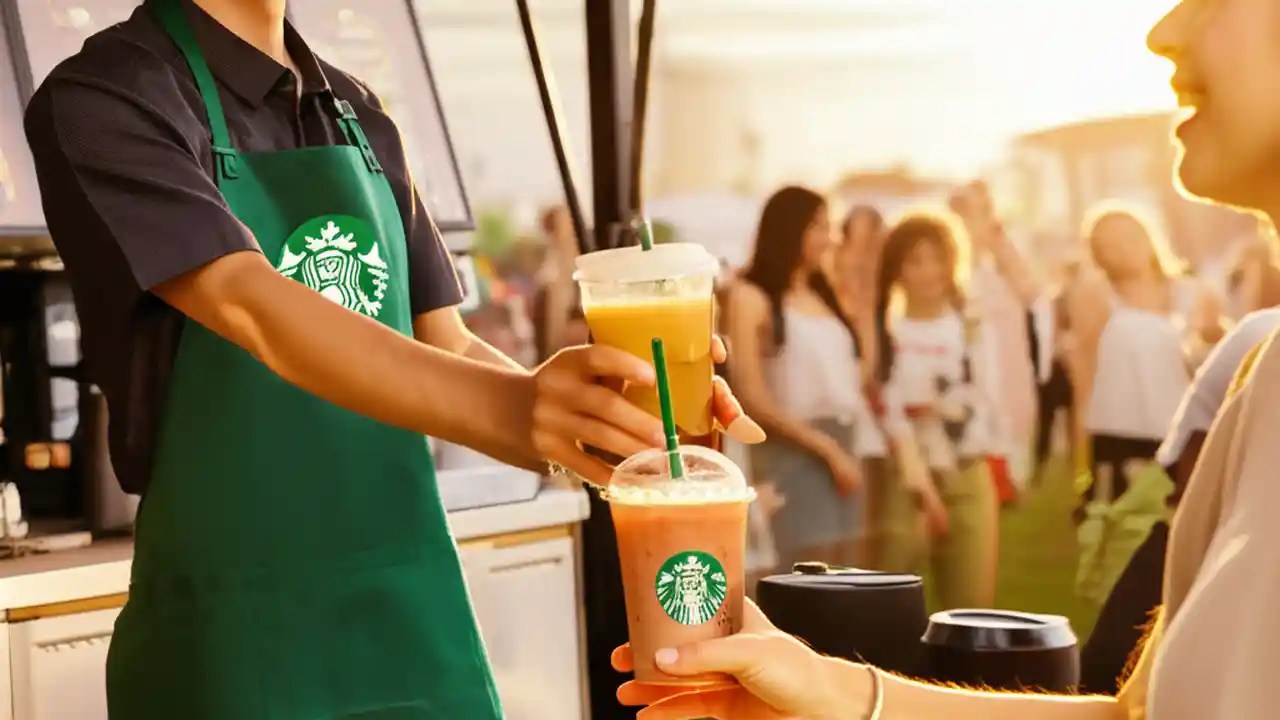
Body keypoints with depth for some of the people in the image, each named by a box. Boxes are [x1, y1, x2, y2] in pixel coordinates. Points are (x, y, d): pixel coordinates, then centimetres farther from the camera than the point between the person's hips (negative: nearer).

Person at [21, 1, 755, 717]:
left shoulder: (359, 115, 11)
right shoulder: (104, 99, -9)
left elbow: (446, 351, 8)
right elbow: (254, 310, -24)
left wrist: (605, 421, -11)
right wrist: (510, 406, -38)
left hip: (416, 615, 6)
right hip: (239, 634, -5)